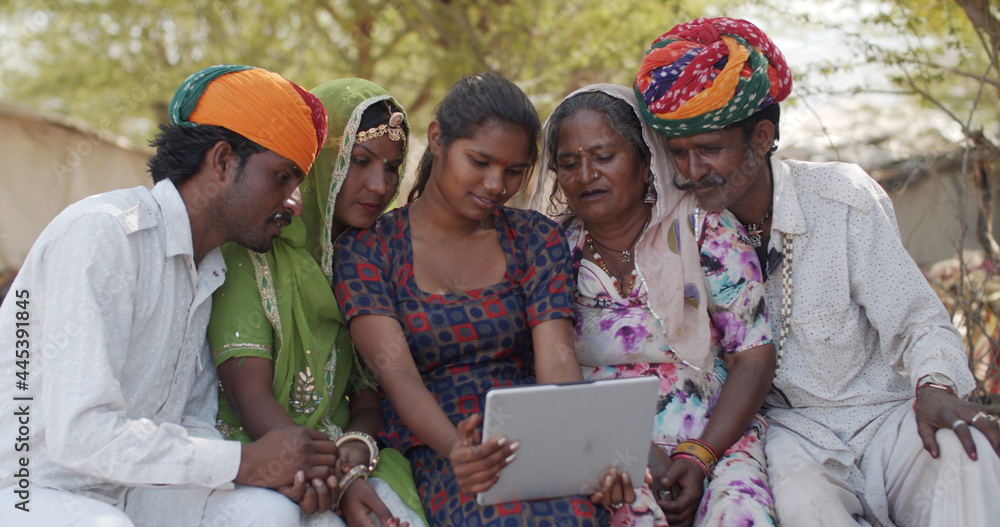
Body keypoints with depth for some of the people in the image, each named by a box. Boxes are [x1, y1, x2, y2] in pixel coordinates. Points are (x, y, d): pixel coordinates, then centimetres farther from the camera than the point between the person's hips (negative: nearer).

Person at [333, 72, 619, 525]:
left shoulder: (536, 239, 12)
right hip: (435, 450, -2)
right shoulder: (367, 249, 3)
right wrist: (453, 447, -32)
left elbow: (556, 360, -2)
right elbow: (397, 373, -10)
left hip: (536, 440, 3)